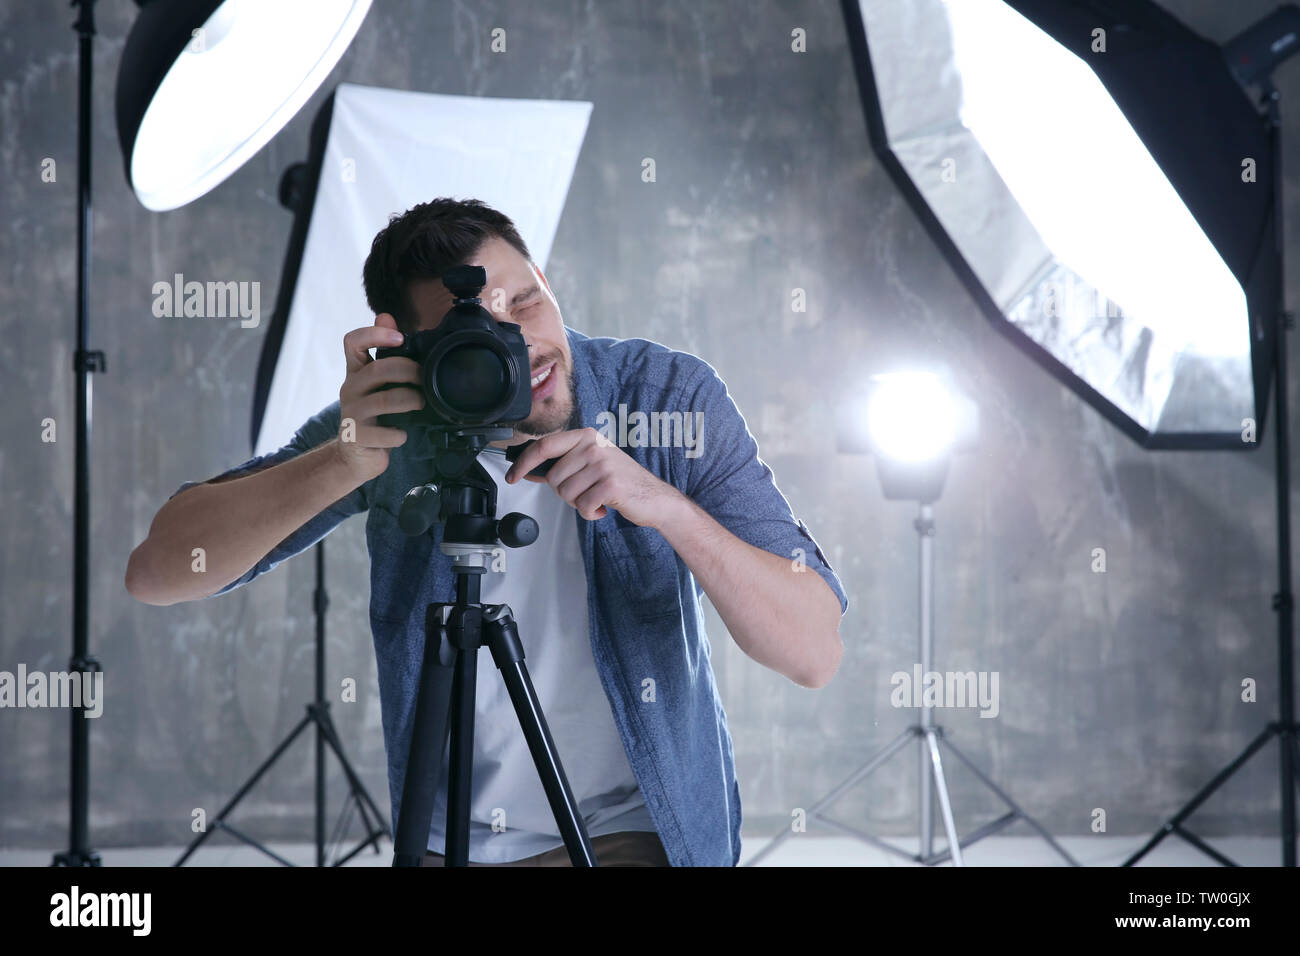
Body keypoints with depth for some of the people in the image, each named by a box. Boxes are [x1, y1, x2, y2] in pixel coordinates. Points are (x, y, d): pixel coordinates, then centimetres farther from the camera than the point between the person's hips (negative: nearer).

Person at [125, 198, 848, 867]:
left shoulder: (672, 395, -13)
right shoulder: (398, 418, -9)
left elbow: (816, 653, -18)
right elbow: (157, 573, -17)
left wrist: (667, 506, -33)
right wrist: (346, 461, -30)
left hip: (639, 832, -3)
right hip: (450, 835, 3)